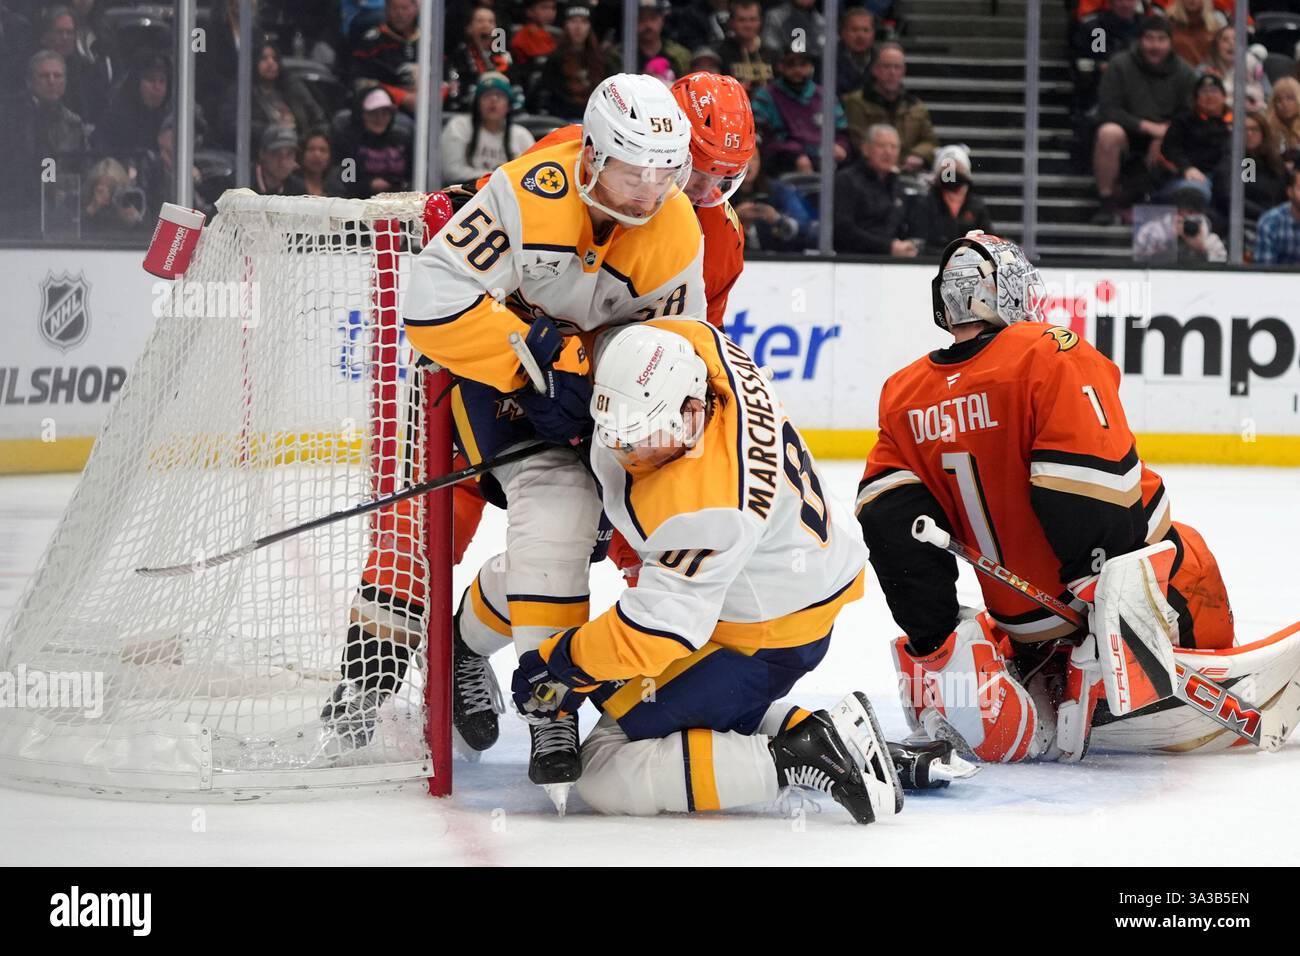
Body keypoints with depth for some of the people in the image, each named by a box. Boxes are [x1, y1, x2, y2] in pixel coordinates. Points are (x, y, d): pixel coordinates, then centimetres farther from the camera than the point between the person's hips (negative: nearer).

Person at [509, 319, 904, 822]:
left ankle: (802, 758, -15)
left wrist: (561, 664, -19)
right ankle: (804, 728, 14)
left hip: (766, 641, -10)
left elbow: (659, 628, -31)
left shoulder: (700, 506, -37)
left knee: (608, 775, -9)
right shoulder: (687, 344, -15)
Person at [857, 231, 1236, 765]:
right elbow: (1095, 484, -25)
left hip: (1021, 615, 5)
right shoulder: (1051, 355, -15)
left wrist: (933, 642, -2)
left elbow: (889, 521, -3)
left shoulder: (904, 397, 2)